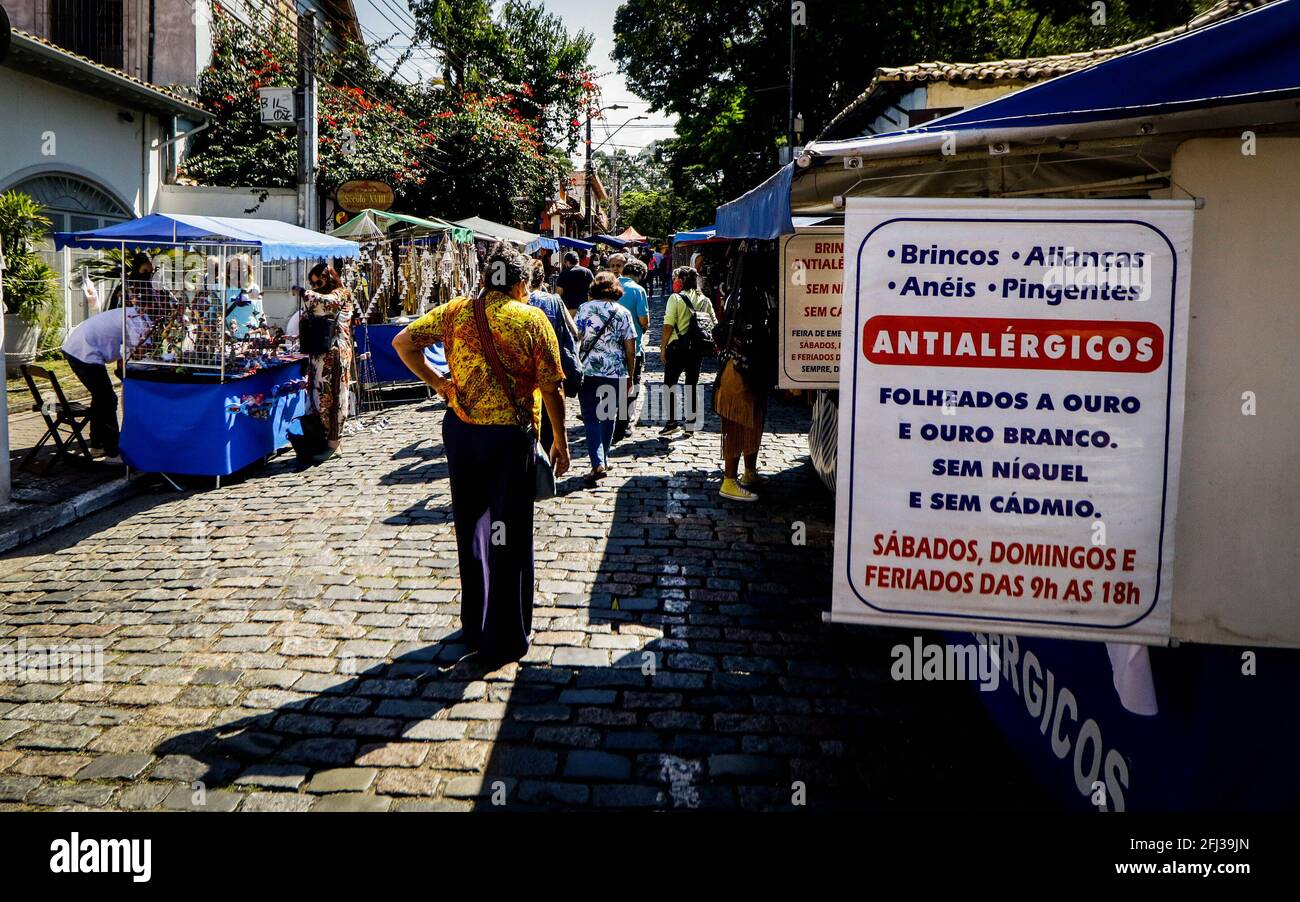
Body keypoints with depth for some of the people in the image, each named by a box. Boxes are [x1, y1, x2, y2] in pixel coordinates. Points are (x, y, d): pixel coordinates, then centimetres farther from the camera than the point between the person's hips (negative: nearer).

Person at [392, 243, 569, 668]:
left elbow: (403, 341, -4)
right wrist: (560, 440, 2)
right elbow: (551, 388, -8)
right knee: (508, 536, 5)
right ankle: (503, 640, 12)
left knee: (470, 530, 17)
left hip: (461, 429, 4)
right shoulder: (533, 320, -7)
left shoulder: (457, 311, 2)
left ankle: (475, 626, 29)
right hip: (511, 434, -4)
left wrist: (436, 382, 0)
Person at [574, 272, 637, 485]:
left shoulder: (584, 308, 1)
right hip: (616, 373, 2)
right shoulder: (623, 312, 3)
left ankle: (598, 463, -14)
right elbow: (630, 349, 3)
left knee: (591, 417, 0)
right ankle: (604, 459, 28)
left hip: (588, 371, -2)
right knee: (608, 416, 17)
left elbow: (576, 339, -3)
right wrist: (629, 378, 11)